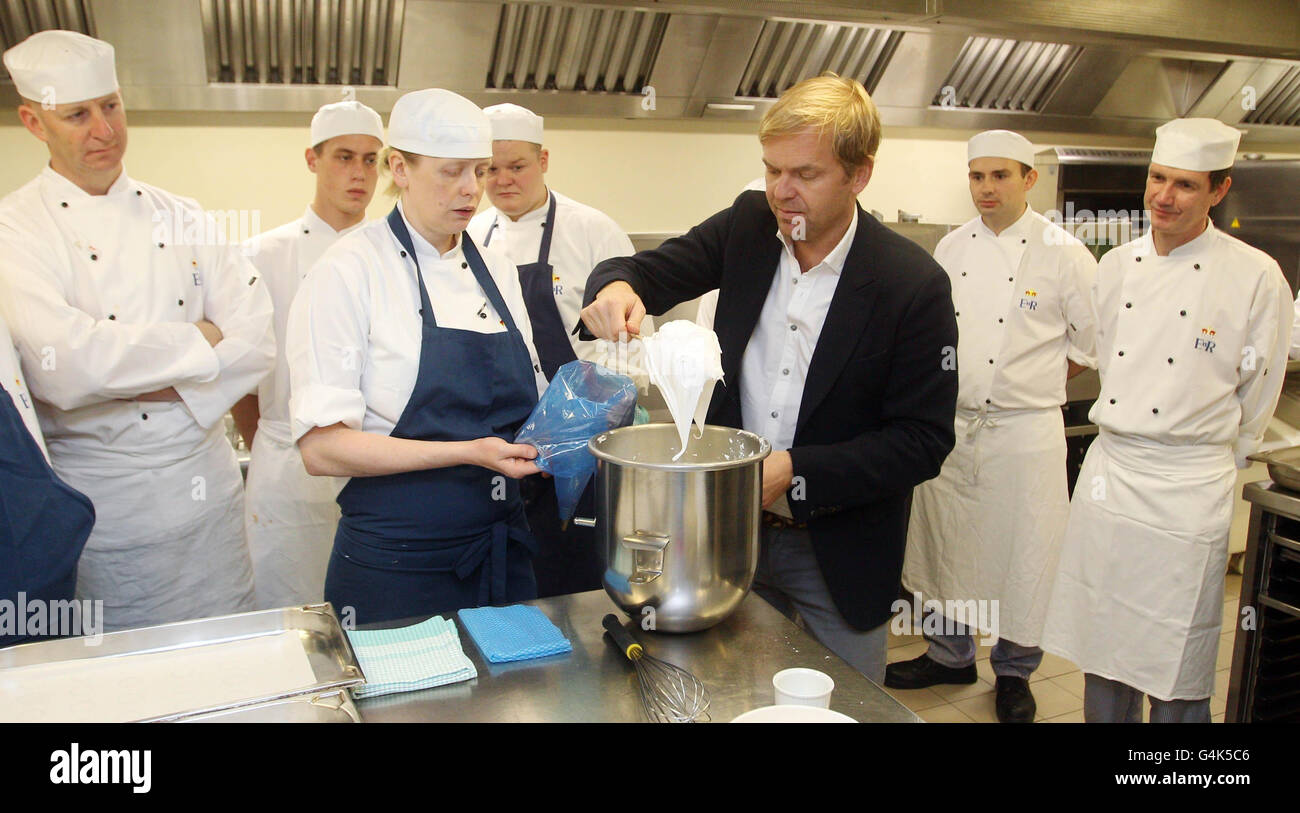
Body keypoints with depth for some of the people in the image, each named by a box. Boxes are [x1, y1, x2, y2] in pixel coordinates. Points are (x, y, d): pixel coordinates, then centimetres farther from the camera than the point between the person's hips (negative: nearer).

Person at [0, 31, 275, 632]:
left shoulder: (181, 217, 5)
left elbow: (256, 339, -3)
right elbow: (61, 368, -24)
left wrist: (175, 390, -18)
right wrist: (198, 341, -14)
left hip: (210, 486, 4)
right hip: (110, 504, -4)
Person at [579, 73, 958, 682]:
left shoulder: (914, 284, -17)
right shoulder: (748, 225, -4)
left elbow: (923, 441, -15)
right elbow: (654, 270, 2)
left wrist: (796, 472, -23)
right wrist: (618, 286, -23)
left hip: (839, 556, -3)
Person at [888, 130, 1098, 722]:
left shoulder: (1062, 252, -7)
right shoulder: (952, 248, 6)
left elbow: (1096, 338, 1)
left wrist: (1038, 380, 2)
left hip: (1026, 428, -4)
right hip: (952, 423, 4)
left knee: (1024, 552, 5)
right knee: (948, 541, 14)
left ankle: (1014, 672, 25)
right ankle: (951, 655, 33)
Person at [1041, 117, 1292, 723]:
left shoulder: (1255, 277, -8)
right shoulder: (1117, 265, 6)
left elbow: (1255, 398, 0)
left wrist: (1215, 455, 9)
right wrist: (1122, 437, 16)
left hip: (1188, 490, -4)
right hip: (1107, 469, 5)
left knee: (1175, 672, 6)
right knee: (1102, 643, 15)